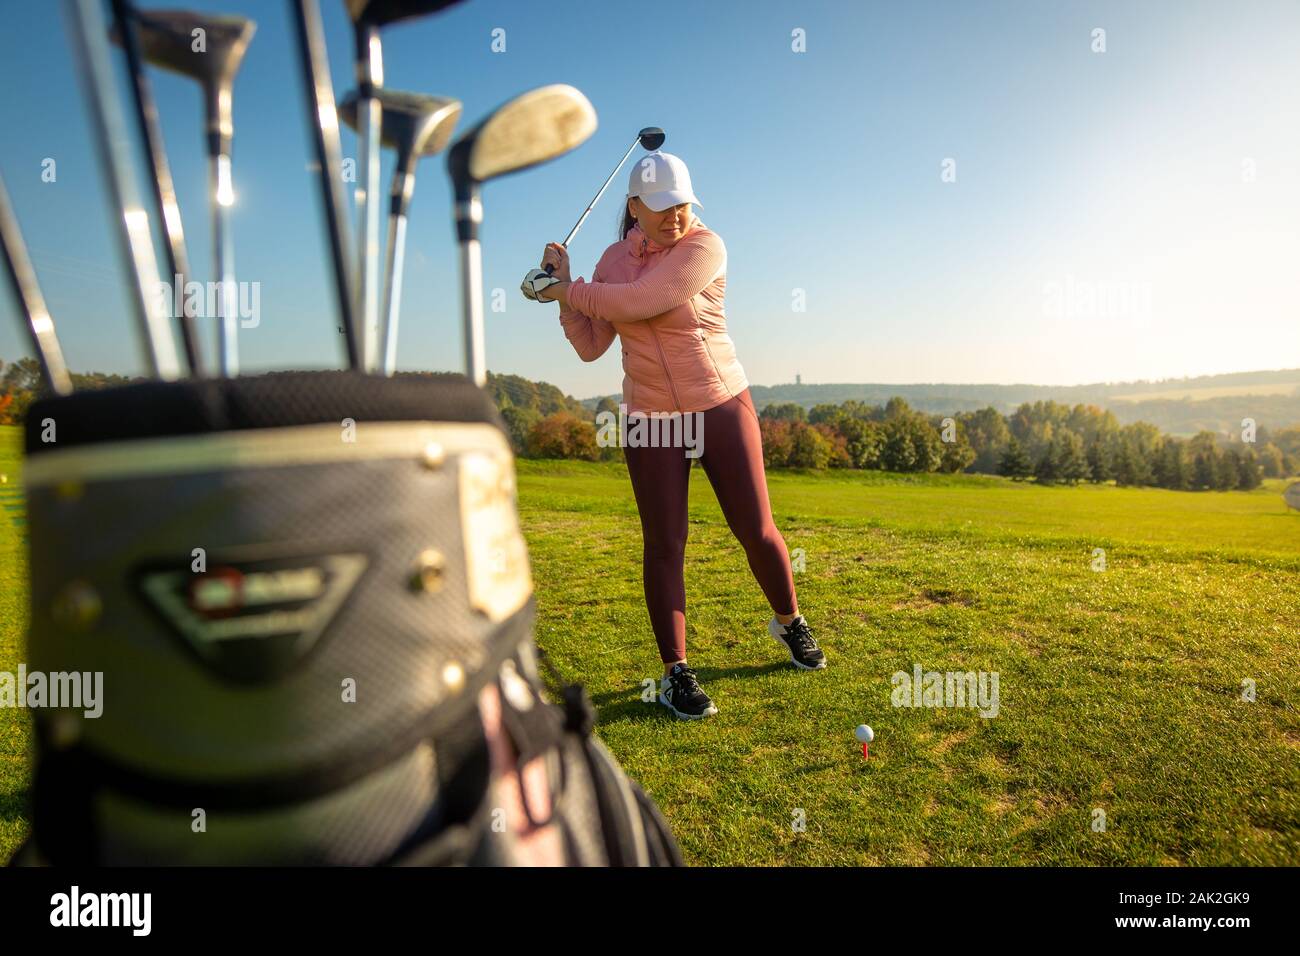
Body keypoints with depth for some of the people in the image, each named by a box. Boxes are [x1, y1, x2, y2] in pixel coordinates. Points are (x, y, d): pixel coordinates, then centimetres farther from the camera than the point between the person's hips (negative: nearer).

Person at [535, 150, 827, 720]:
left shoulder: (705, 247, -10)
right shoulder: (614, 260, 6)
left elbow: (641, 301, -23)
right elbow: (590, 347, 4)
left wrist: (569, 289, -11)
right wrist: (565, 291, -7)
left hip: (722, 406, -2)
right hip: (651, 418, 3)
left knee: (756, 529, 3)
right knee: (664, 543, -1)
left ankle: (789, 622, 32)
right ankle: (675, 672, 11)